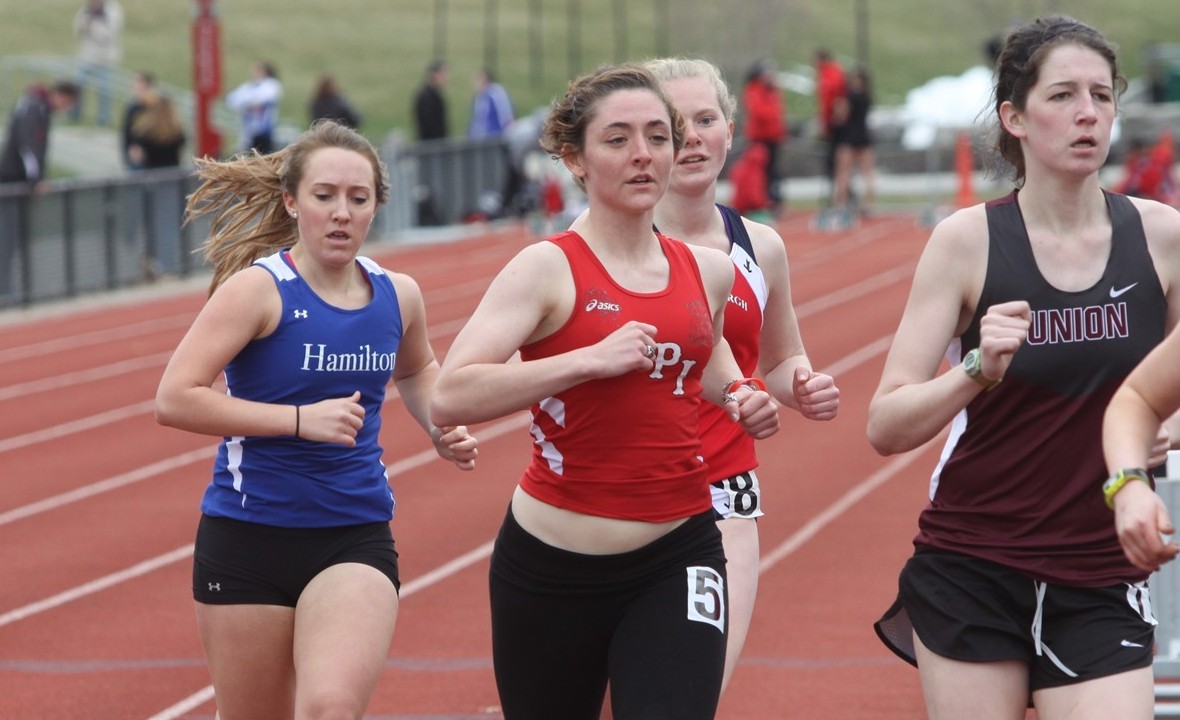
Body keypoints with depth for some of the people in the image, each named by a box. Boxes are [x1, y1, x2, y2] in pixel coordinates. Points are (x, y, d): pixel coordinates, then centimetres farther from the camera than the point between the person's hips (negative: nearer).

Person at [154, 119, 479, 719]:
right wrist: (300, 419, -22)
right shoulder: (258, 289, -11)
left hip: (357, 539, 2)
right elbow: (173, 400, -20)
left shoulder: (397, 296, 4)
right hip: (248, 538, -2)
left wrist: (440, 428, 8)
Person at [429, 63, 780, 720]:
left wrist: (738, 396, 8)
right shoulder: (548, 269, -9)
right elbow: (450, 398, -21)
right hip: (553, 567, -2)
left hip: (678, 564, 3)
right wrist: (591, 359, -26)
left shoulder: (709, 271, 6)